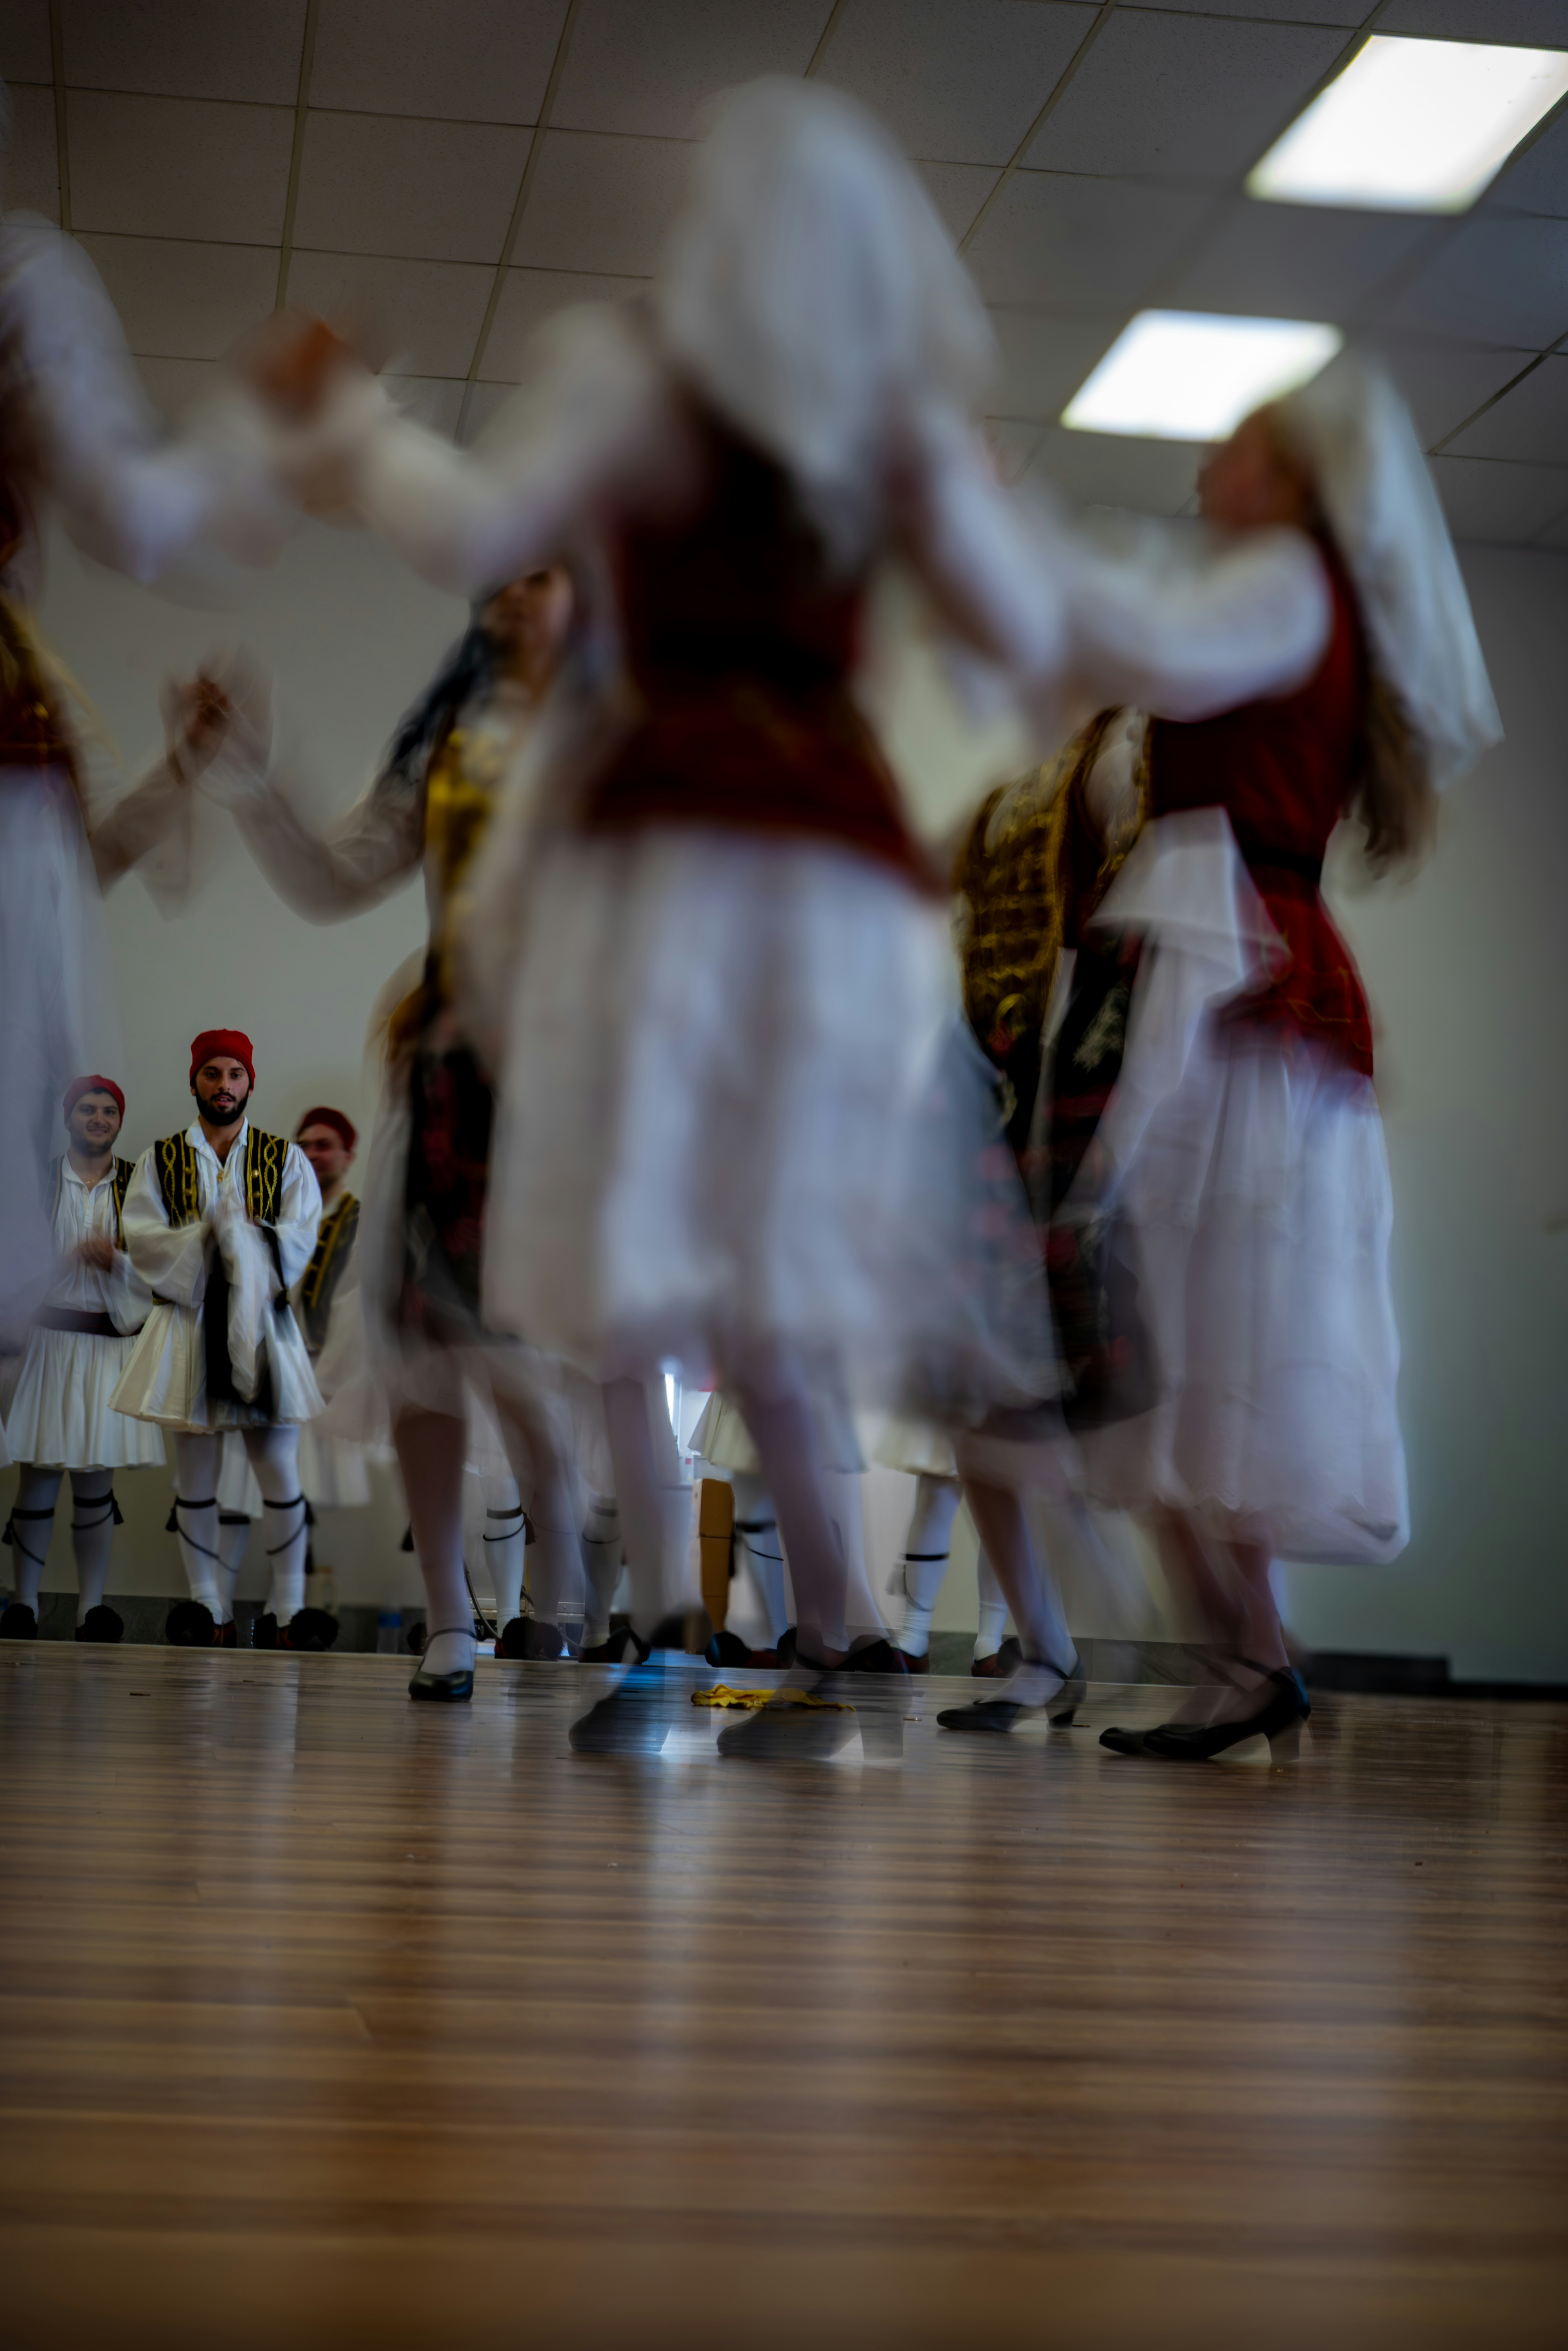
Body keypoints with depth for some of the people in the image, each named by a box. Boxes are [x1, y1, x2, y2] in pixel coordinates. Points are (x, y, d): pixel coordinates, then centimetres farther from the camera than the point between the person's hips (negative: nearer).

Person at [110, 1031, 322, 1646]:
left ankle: (289, 1608, 6)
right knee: (194, 1475, 3)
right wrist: (211, 1236, -16)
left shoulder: (286, 1159, 7)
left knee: (280, 1472, -3)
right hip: (186, 1324, 1)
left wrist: (237, 1234, -18)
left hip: (262, 1322, -1)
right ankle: (210, 1609, 10)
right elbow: (140, 1239, -4)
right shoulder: (160, 1161, 8)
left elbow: (297, 1242, -5)